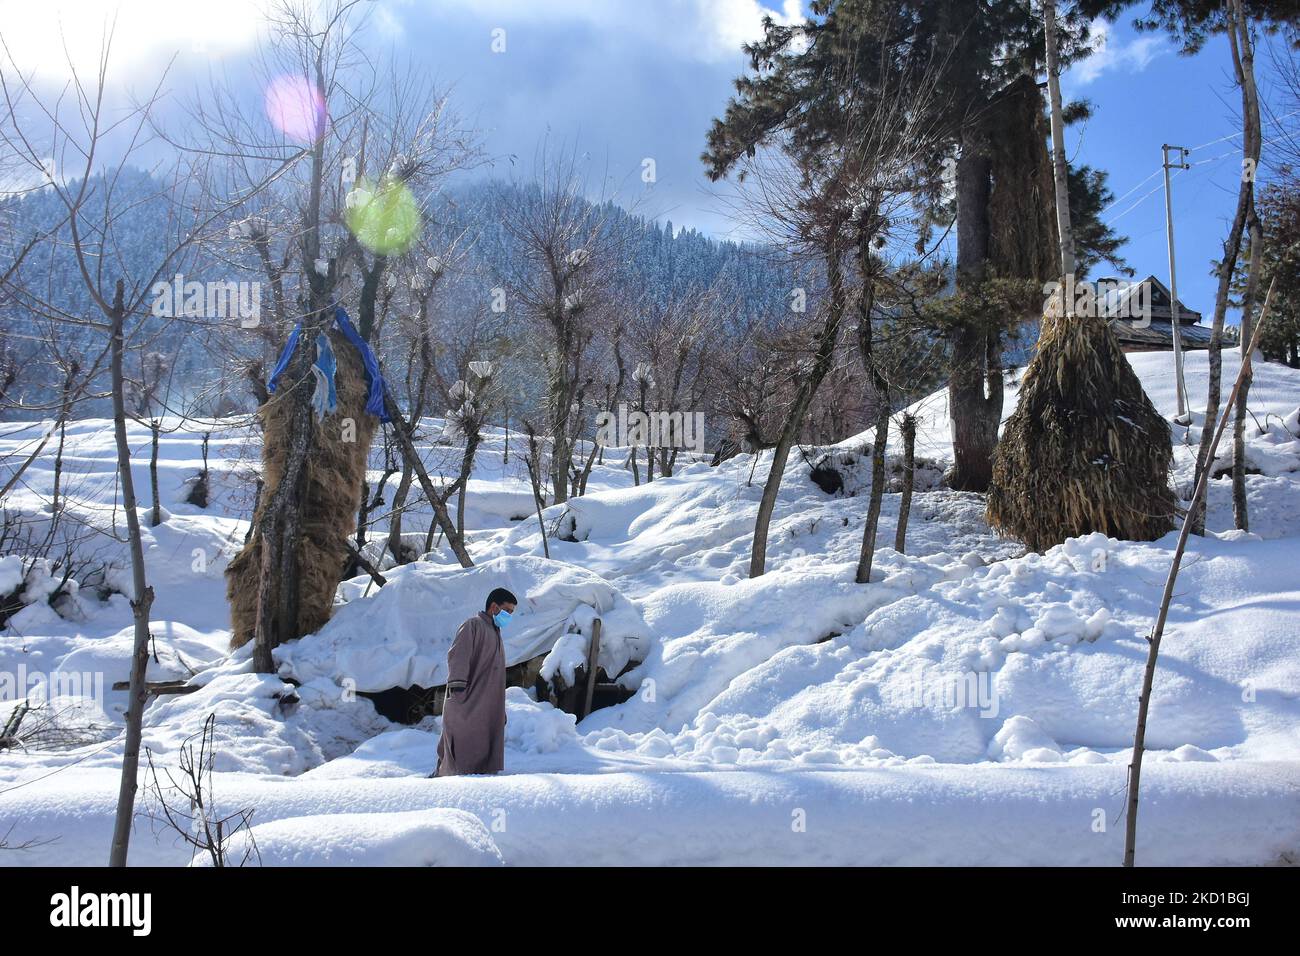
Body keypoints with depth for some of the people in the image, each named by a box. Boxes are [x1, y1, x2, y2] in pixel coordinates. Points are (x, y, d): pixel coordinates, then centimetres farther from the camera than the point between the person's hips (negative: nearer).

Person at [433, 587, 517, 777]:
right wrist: (457, 685, -30)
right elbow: (457, 656, -17)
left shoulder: (495, 633, 27)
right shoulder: (473, 625, -2)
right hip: (468, 705, -9)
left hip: (488, 708, 9)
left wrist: (501, 711, 24)